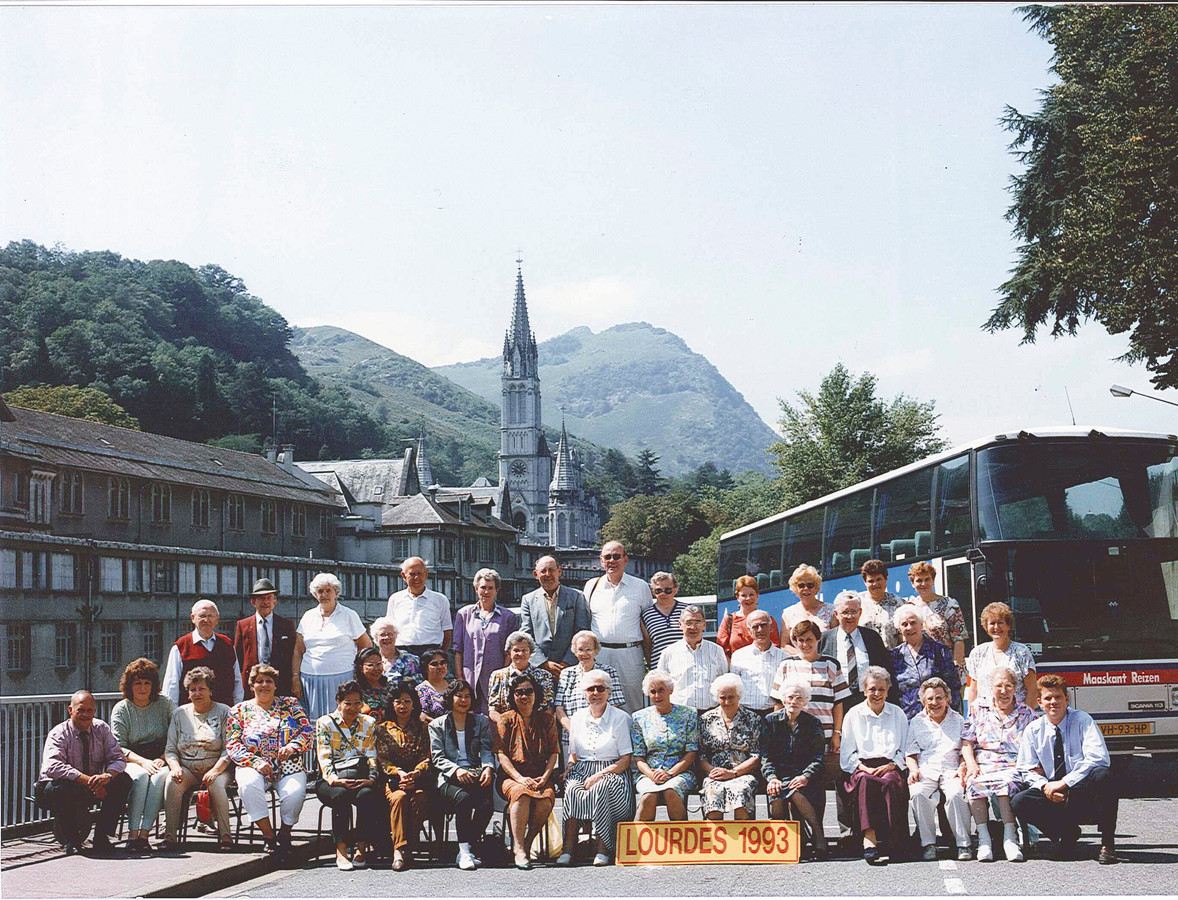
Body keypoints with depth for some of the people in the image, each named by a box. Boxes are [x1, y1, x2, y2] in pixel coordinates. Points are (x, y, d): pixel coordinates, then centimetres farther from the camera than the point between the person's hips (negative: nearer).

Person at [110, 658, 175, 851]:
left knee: (159, 776, -35)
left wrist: (162, 759, -13)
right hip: (132, 762, 0)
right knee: (141, 776, -35)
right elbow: (119, 747, 0)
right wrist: (143, 762, -16)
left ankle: (144, 833, -38)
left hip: (160, 761, 0)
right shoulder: (121, 709, 8)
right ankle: (132, 833, -38)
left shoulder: (165, 705, 9)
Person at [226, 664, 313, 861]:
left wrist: (292, 746, -14)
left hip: (288, 766, 0)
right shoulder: (240, 710, 13)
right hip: (253, 766, 0)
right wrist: (256, 762, -13)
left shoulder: (290, 705, 15)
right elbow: (232, 745, 3)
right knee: (248, 785, -35)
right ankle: (269, 836, -25)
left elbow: (308, 733, 8)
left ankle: (284, 833, -6)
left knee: (295, 792, -33)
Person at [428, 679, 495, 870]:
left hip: (474, 774, 2)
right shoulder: (437, 725, 14)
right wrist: (456, 770, -17)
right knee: (463, 797, -37)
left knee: (486, 804, -32)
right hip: (448, 779, -2)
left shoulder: (481, 722, 20)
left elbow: (486, 751, 10)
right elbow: (438, 758, 3)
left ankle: (465, 851, -21)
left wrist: (488, 767, -13)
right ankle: (464, 851, -33)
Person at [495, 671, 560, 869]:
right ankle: (519, 849, -38)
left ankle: (527, 843, -15)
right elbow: (501, 753, 0)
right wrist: (520, 778, -14)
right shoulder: (506, 720, 8)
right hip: (512, 775, -1)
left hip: (540, 776, 1)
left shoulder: (546, 719, 14)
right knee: (521, 793, -36)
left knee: (546, 799, -32)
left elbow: (554, 752, 9)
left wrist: (545, 777, -9)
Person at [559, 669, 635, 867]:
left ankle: (603, 850, -31)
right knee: (572, 789, -31)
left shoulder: (620, 718, 1)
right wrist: (568, 769, -2)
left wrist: (600, 775, -16)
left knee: (600, 789, -37)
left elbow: (626, 760, -4)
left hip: (611, 772, -3)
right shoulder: (578, 717, 15)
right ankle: (568, 849, -32)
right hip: (582, 769, 4)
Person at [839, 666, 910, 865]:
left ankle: (891, 844, -41)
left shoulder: (898, 714, 19)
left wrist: (890, 766, -5)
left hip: (891, 768, 0)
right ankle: (869, 841, -50)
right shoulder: (853, 715, 16)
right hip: (862, 768, 0)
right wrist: (864, 768, -7)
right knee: (865, 782, -36)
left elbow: (905, 750, 15)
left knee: (891, 783, -36)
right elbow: (847, 754, 11)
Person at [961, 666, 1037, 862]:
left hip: (1014, 767, -1)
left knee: (1006, 782, -37)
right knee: (974, 783, -33)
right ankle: (983, 839, -32)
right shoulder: (978, 711, 18)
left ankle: (1010, 839, -36)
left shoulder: (1026, 714, 15)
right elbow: (967, 742, 12)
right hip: (984, 766, 1)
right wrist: (971, 764, -6)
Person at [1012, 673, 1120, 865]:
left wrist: (1064, 782, -24)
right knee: (1019, 802, -25)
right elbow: (1028, 770, 6)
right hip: (1054, 797, 3)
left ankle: (1107, 844, -21)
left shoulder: (1082, 721, -5)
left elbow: (1098, 759, -20)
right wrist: (1044, 786, -16)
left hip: (1084, 794, -3)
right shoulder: (1033, 731, 4)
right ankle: (1067, 833, -2)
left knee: (1102, 775, -36)